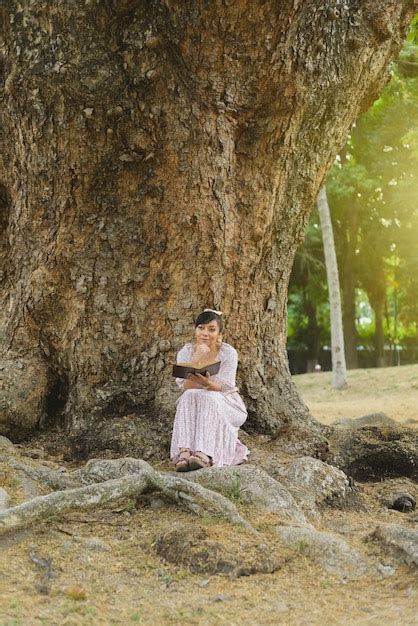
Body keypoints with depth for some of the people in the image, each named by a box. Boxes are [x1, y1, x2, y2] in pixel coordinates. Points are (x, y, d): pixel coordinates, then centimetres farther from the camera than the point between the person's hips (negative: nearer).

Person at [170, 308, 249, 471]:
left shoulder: (228, 353, -12)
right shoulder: (186, 352, -6)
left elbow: (222, 388, -19)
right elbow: (186, 388, -17)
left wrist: (207, 383, -42)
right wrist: (197, 360, -30)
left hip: (225, 406, -2)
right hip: (192, 403, 2)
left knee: (208, 398, -34)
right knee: (190, 396, -31)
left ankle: (204, 455, -50)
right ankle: (184, 452, -47)